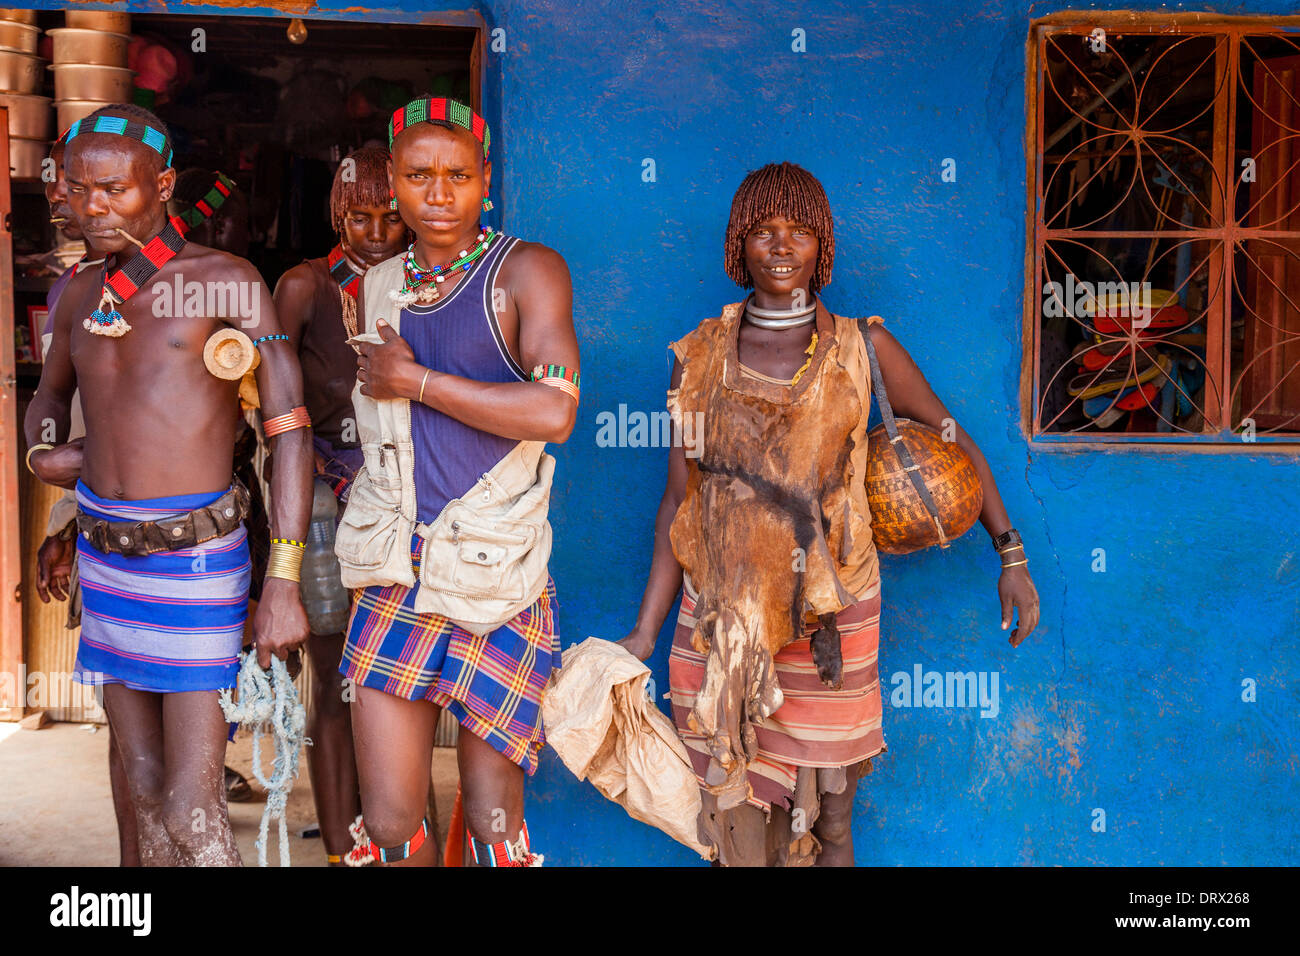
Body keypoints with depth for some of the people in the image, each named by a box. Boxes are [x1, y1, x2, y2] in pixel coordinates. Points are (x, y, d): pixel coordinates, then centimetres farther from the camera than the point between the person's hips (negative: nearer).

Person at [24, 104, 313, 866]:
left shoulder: (227, 281, -7)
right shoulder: (82, 297, 11)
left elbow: (291, 429, -11)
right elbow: (50, 395, 30)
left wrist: (283, 583, -18)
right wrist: (42, 451, 5)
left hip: (195, 562, -6)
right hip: (105, 558, 6)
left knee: (192, 815, -7)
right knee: (145, 796, 14)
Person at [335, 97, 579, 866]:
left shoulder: (527, 271, -5)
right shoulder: (378, 288, 11)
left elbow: (554, 412, -20)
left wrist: (413, 379, -12)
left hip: (496, 583, -4)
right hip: (395, 580, 4)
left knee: (492, 822, 4)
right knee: (390, 821, 5)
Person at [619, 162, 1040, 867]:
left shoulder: (863, 350, 1)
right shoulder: (700, 357, 3)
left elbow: (951, 439, 11)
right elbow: (679, 501, 4)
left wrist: (1011, 556, 7)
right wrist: (645, 631, 1)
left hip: (830, 623, 0)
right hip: (721, 624, 1)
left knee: (826, 822, 5)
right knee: (736, 820, 4)